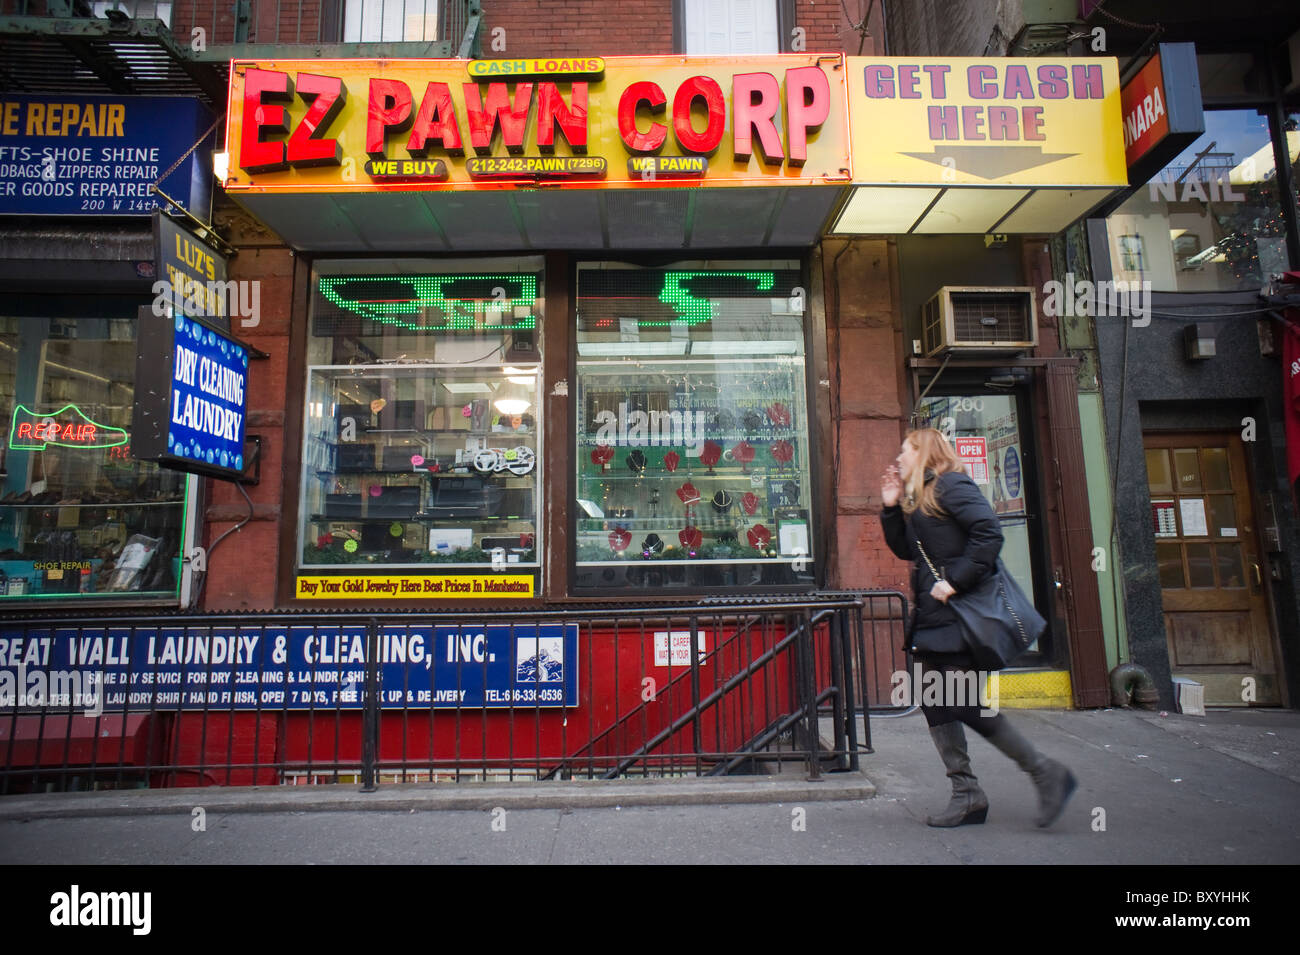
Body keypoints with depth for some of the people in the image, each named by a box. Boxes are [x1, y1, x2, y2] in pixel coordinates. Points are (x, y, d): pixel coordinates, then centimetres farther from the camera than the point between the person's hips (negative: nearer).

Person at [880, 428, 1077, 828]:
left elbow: (989, 532, -21)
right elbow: (905, 550, 21)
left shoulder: (951, 486, -10)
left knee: (964, 704, -8)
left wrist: (956, 581, -23)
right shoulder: (918, 499, 18)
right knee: (935, 704, 7)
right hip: (932, 617, 10)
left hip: (958, 615, -10)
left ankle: (1045, 772, 7)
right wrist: (891, 508, 12)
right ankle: (967, 795, 14)